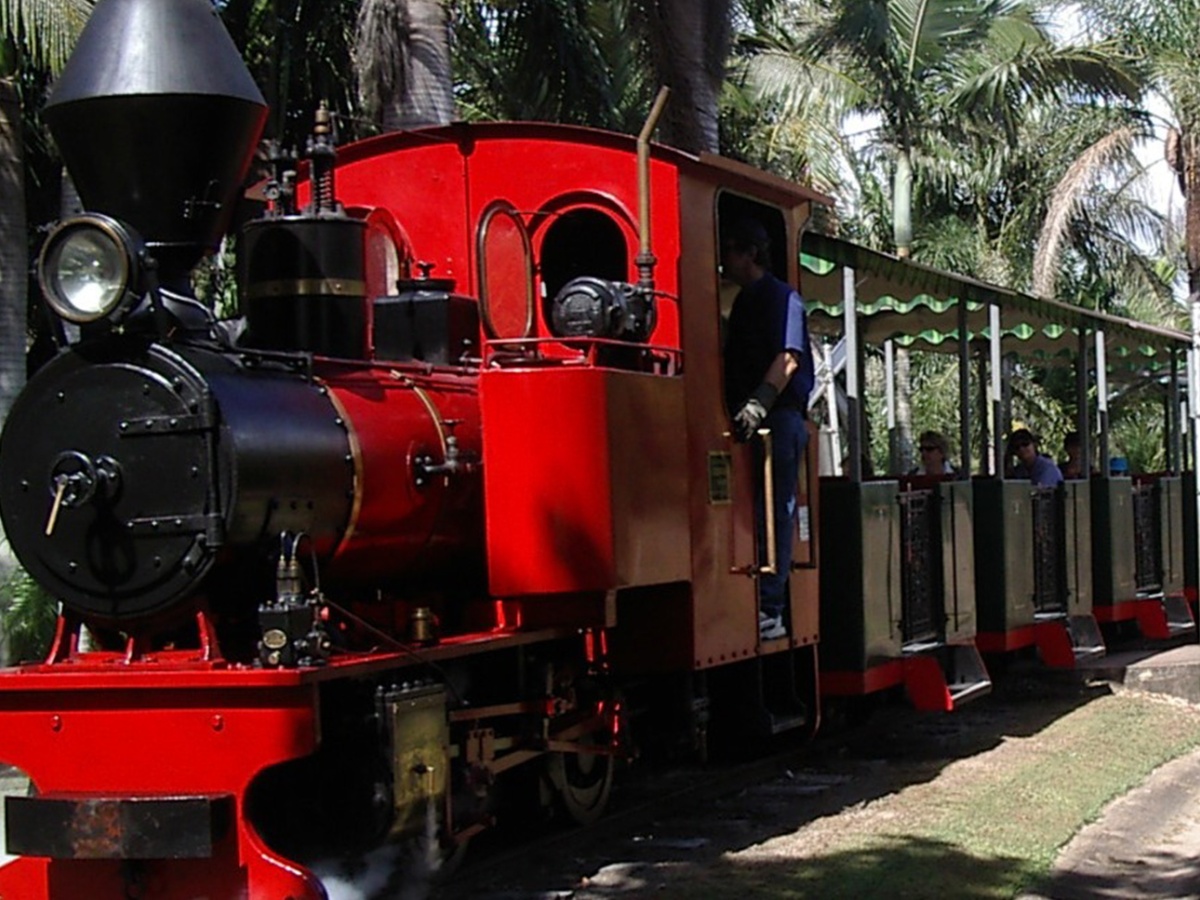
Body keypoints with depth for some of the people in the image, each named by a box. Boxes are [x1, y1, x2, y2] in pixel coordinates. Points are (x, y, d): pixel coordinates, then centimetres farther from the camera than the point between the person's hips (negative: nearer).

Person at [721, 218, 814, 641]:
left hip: (778, 419, -9)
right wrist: (738, 408, 13)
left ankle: (769, 610, -10)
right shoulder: (745, 301, 22)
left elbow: (787, 357, -18)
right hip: (752, 420, 9)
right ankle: (760, 607, 10)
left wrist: (759, 403, -28)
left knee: (773, 514, -9)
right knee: (752, 513, 7)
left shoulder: (781, 296, -5)